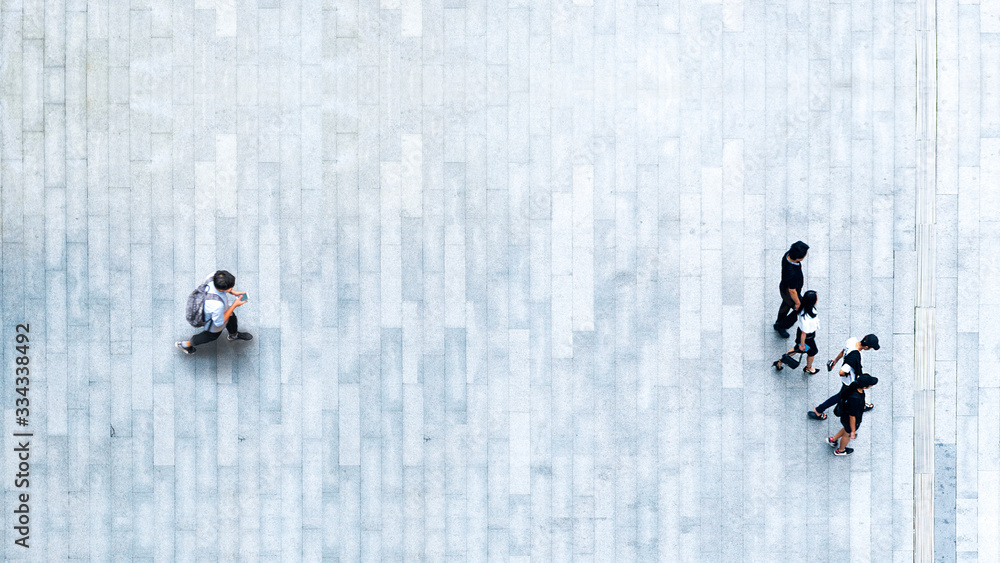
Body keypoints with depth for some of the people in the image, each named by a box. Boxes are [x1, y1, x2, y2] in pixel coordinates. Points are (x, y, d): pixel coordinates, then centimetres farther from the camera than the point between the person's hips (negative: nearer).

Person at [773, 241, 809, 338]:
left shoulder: (788, 254, -26)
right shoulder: (792, 273, -49)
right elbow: (792, 291, -30)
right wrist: (797, 303, -12)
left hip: (784, 285, 7)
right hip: (790, 295, -7)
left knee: (786, 305, 34)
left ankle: (779, 323, 61)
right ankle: (781, 326, 43)